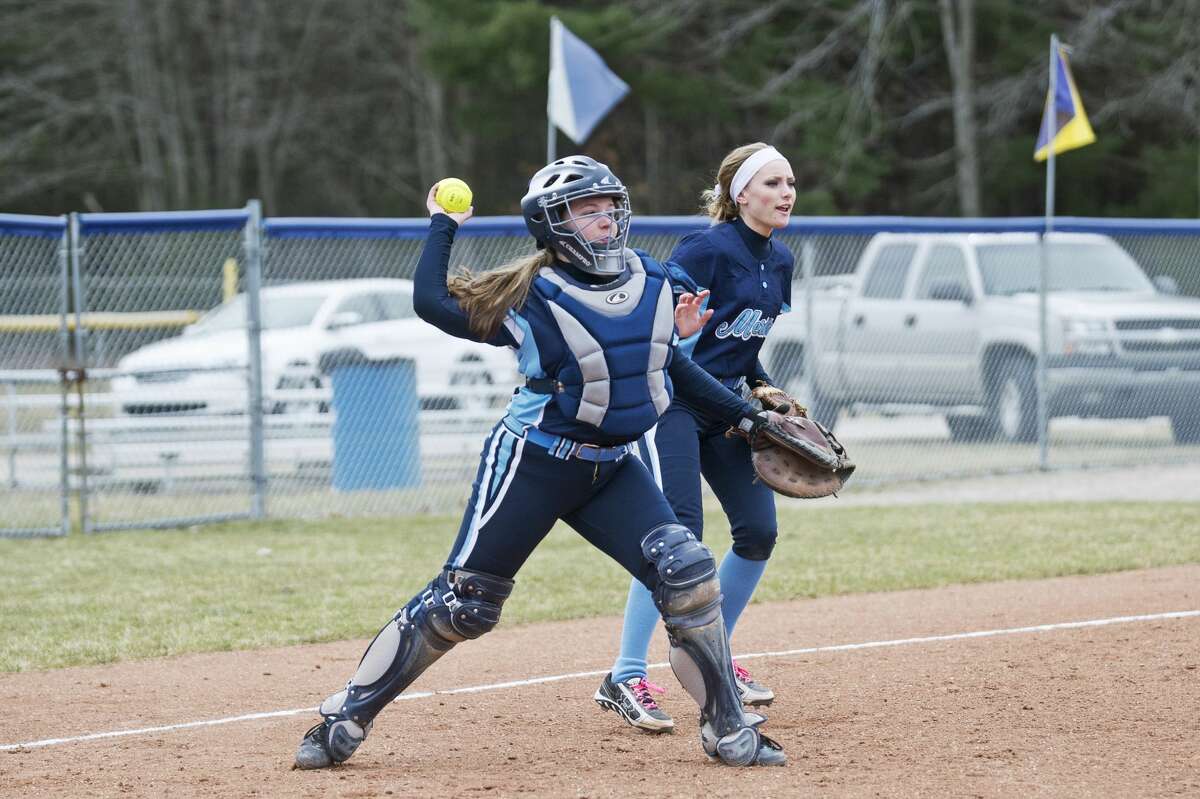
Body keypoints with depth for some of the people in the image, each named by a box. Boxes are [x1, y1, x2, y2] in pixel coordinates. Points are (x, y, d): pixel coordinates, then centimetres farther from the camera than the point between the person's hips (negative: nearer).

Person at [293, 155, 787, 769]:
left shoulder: (650, 281, 2)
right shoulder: (532, 293, -14)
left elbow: (673, 366, 16)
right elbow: (432, 303, -21)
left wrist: (744, 415, 15)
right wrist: (442, 227, -12)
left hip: (611, 469, 5)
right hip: (532, 463, -5)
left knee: (688, 576, -10)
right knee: (461, 602, -4)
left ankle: (728, 731, 2)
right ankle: (343, 721, 7)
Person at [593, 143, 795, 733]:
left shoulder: (779, 261, 10)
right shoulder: (709, 250, -16)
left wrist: (763, 391, 5)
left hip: (726, 407, 8)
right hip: (671, 400, -8)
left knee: (759, 532, 4)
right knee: (678, 531, -19)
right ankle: (624, 679, -17)